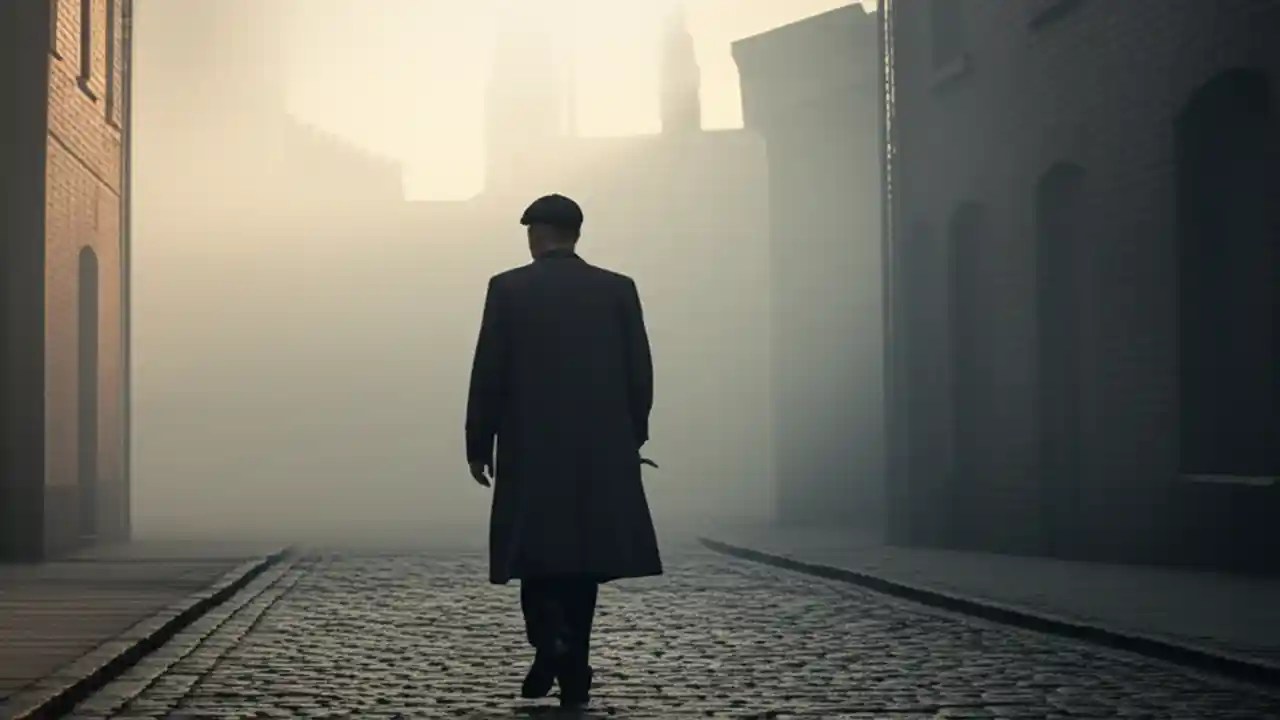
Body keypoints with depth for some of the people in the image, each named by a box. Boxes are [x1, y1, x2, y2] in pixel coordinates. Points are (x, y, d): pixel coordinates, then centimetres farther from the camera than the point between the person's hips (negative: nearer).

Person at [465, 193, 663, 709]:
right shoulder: (619, 289, 2)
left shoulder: (508, 288, -3)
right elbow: (640, 373, 2)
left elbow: (488, 374, -4)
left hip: (530, 448, -2)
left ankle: (550, 640, -15)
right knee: (582, 555, 9)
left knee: (537, 550, 9)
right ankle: (574, 678, 11)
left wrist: (478, 444, 4)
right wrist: (632, 437, 13)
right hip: (602, 450, 2)